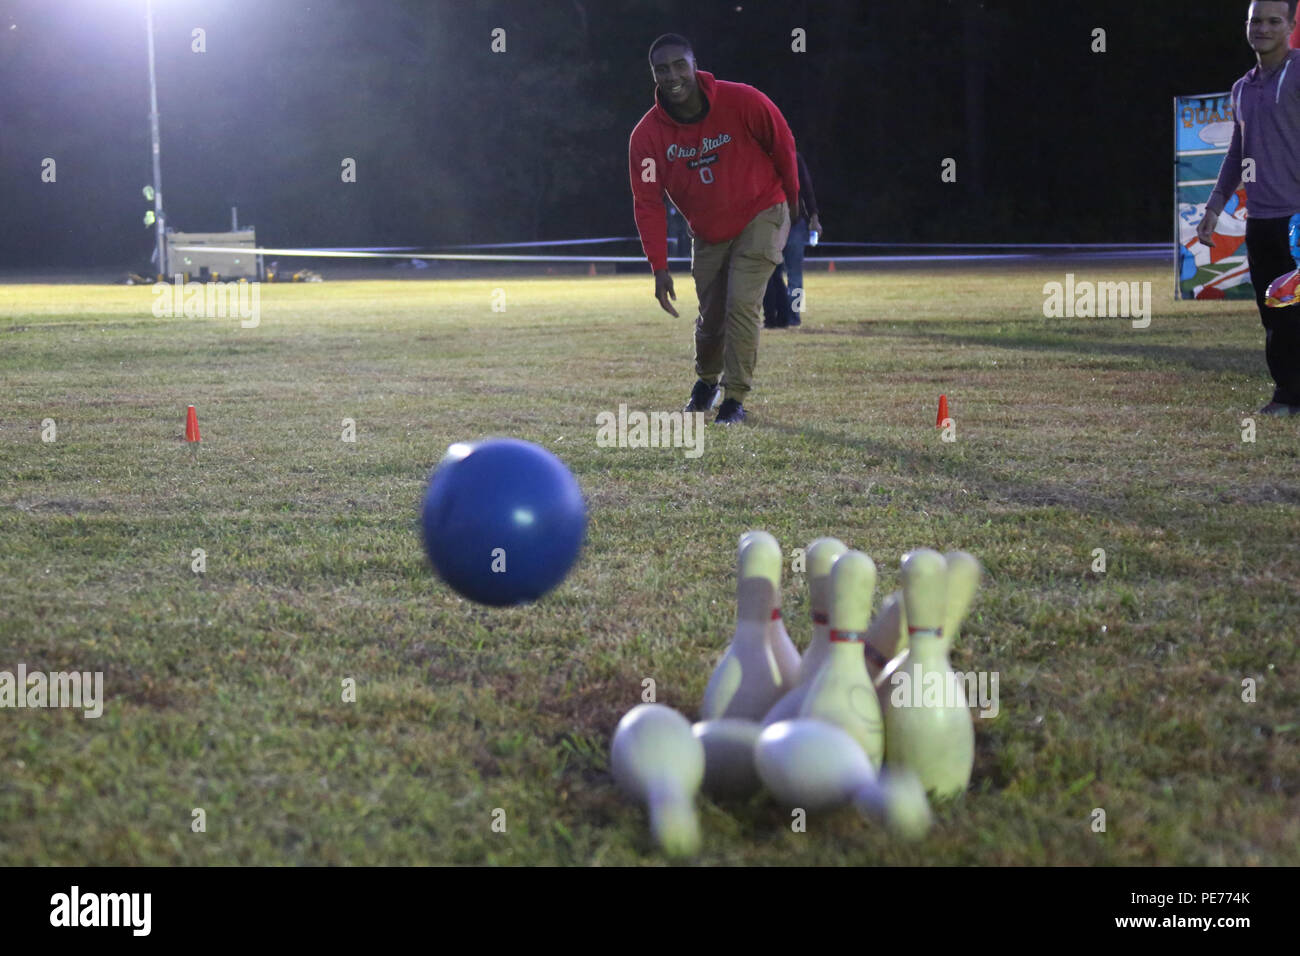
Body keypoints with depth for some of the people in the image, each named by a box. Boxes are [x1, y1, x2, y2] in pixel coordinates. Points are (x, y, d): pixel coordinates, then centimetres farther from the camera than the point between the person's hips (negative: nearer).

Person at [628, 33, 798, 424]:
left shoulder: (741, 102, -23)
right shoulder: (646, 135, -15)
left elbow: (782, 144, -6)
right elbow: (647, 205, -11)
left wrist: (791, 198, 7)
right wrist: (659, 268, -16)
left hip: (761, 216, -3)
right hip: (708, 232, 3)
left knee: (741, 304, -17)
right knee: (710, 315, 10)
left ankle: (736, 398, -7)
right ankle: (706, 380, 40)